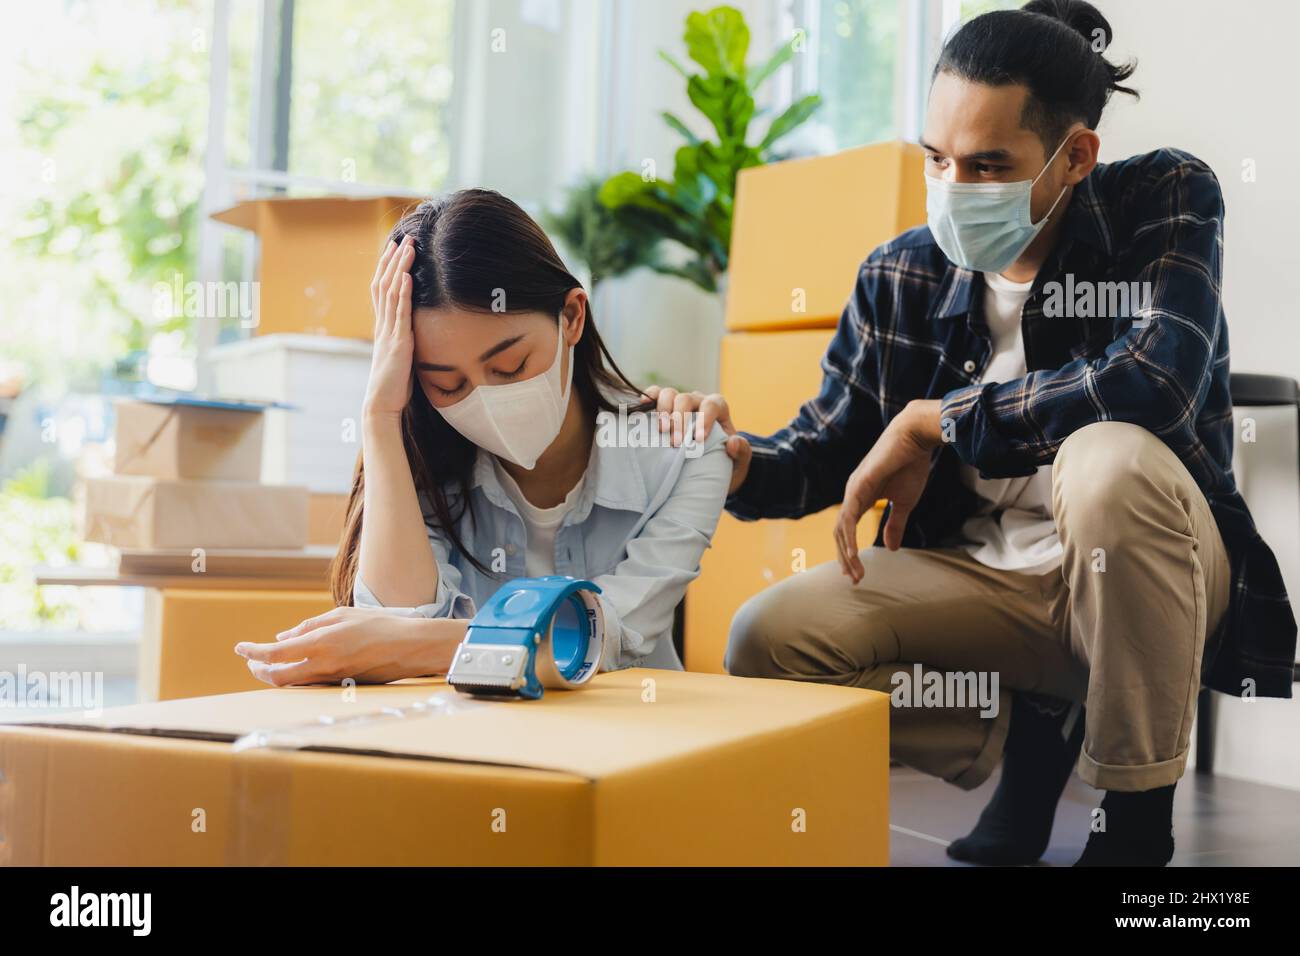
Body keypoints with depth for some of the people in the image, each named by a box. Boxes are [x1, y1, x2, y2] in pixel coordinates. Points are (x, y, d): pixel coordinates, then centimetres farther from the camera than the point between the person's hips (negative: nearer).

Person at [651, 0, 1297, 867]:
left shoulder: (1166, 200, -13)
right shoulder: (903, 277, -3)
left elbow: (1156, 382, -31)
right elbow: (823, 453, 3)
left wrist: (929, 425, -24)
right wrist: (736, 462, -22)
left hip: (1145, 568, -3)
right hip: (980, 573, 4)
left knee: (1111, 460, -37)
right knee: (766, 640, -17)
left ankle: (1138, 822, -17)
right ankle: (1024, 732, 9)